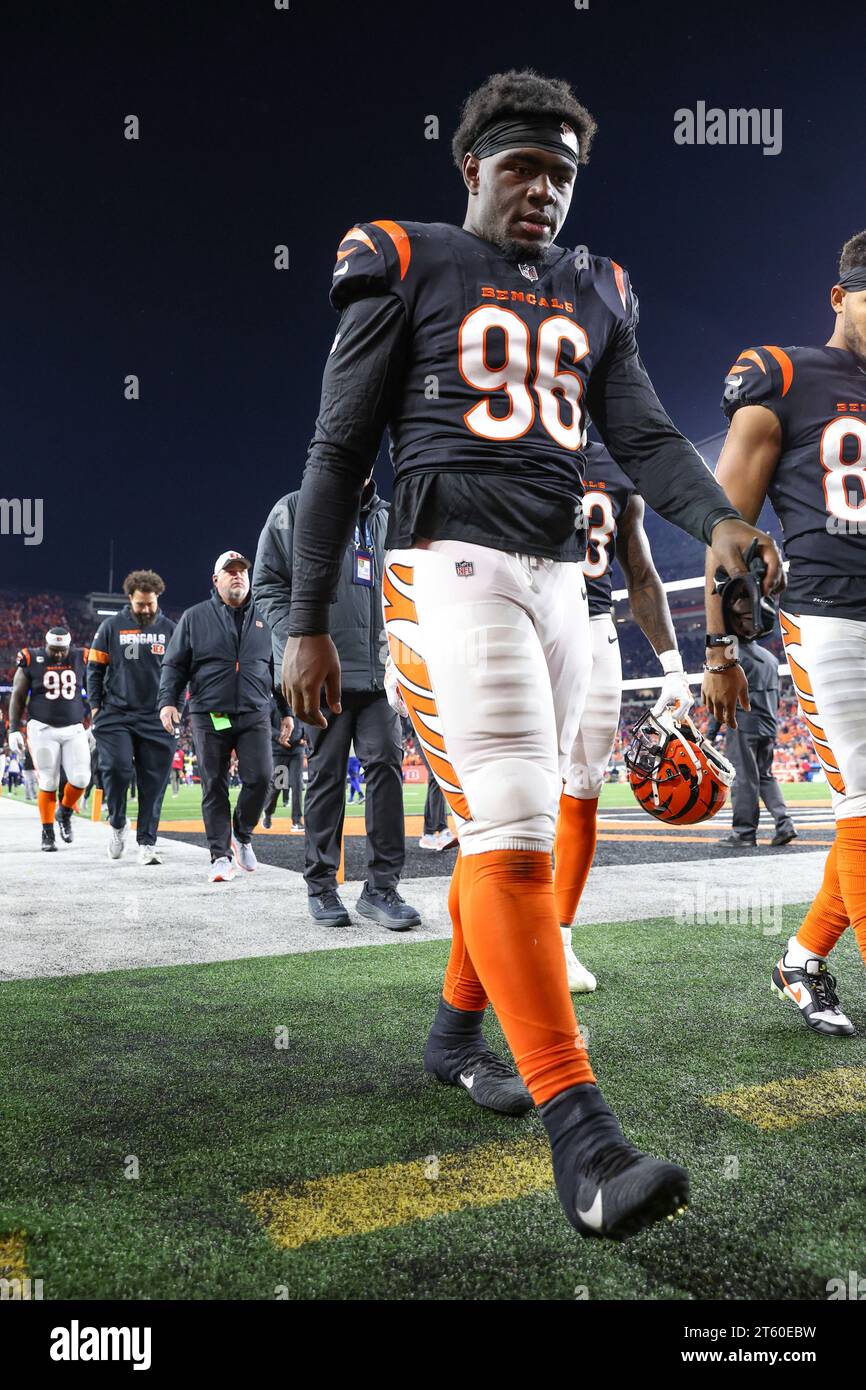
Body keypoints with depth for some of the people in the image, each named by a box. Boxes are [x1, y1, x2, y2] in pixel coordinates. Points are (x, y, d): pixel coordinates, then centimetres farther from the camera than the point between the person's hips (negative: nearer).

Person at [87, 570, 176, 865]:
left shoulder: (169, 629, 9)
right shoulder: (112, 626, 4)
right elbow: (95, 668, 8)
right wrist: (96, 707, 1)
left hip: (157, 719, 1)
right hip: (116, 715, -1)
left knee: (153, 780, 0)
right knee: (117, 769, -14)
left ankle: (147, 842, 7)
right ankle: (117, 824, 13)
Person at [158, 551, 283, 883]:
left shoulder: (264, 620, 13)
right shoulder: (194, 618, 7)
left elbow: (279, 669, 18)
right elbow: (174, 664, 6)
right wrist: (167, 701, -8)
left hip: (254, 715, 1)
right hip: (209, 716, -1)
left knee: (259, 778, -9)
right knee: (214, 786, 1)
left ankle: (243, 834, 17)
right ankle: (221, 855, 9)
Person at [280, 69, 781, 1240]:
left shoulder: (593, 295, 18)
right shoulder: (406, 269, 3)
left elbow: (643, 435, 9)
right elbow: (339, 451, 0)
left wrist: (719, 520, -13)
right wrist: (307, 625, -5)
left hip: (558, 578, 6)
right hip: (450, 567, -6)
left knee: (512, 823, 11)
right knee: (512, 824, -17)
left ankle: (457, 1032, 30)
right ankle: (580, 1132, -16)